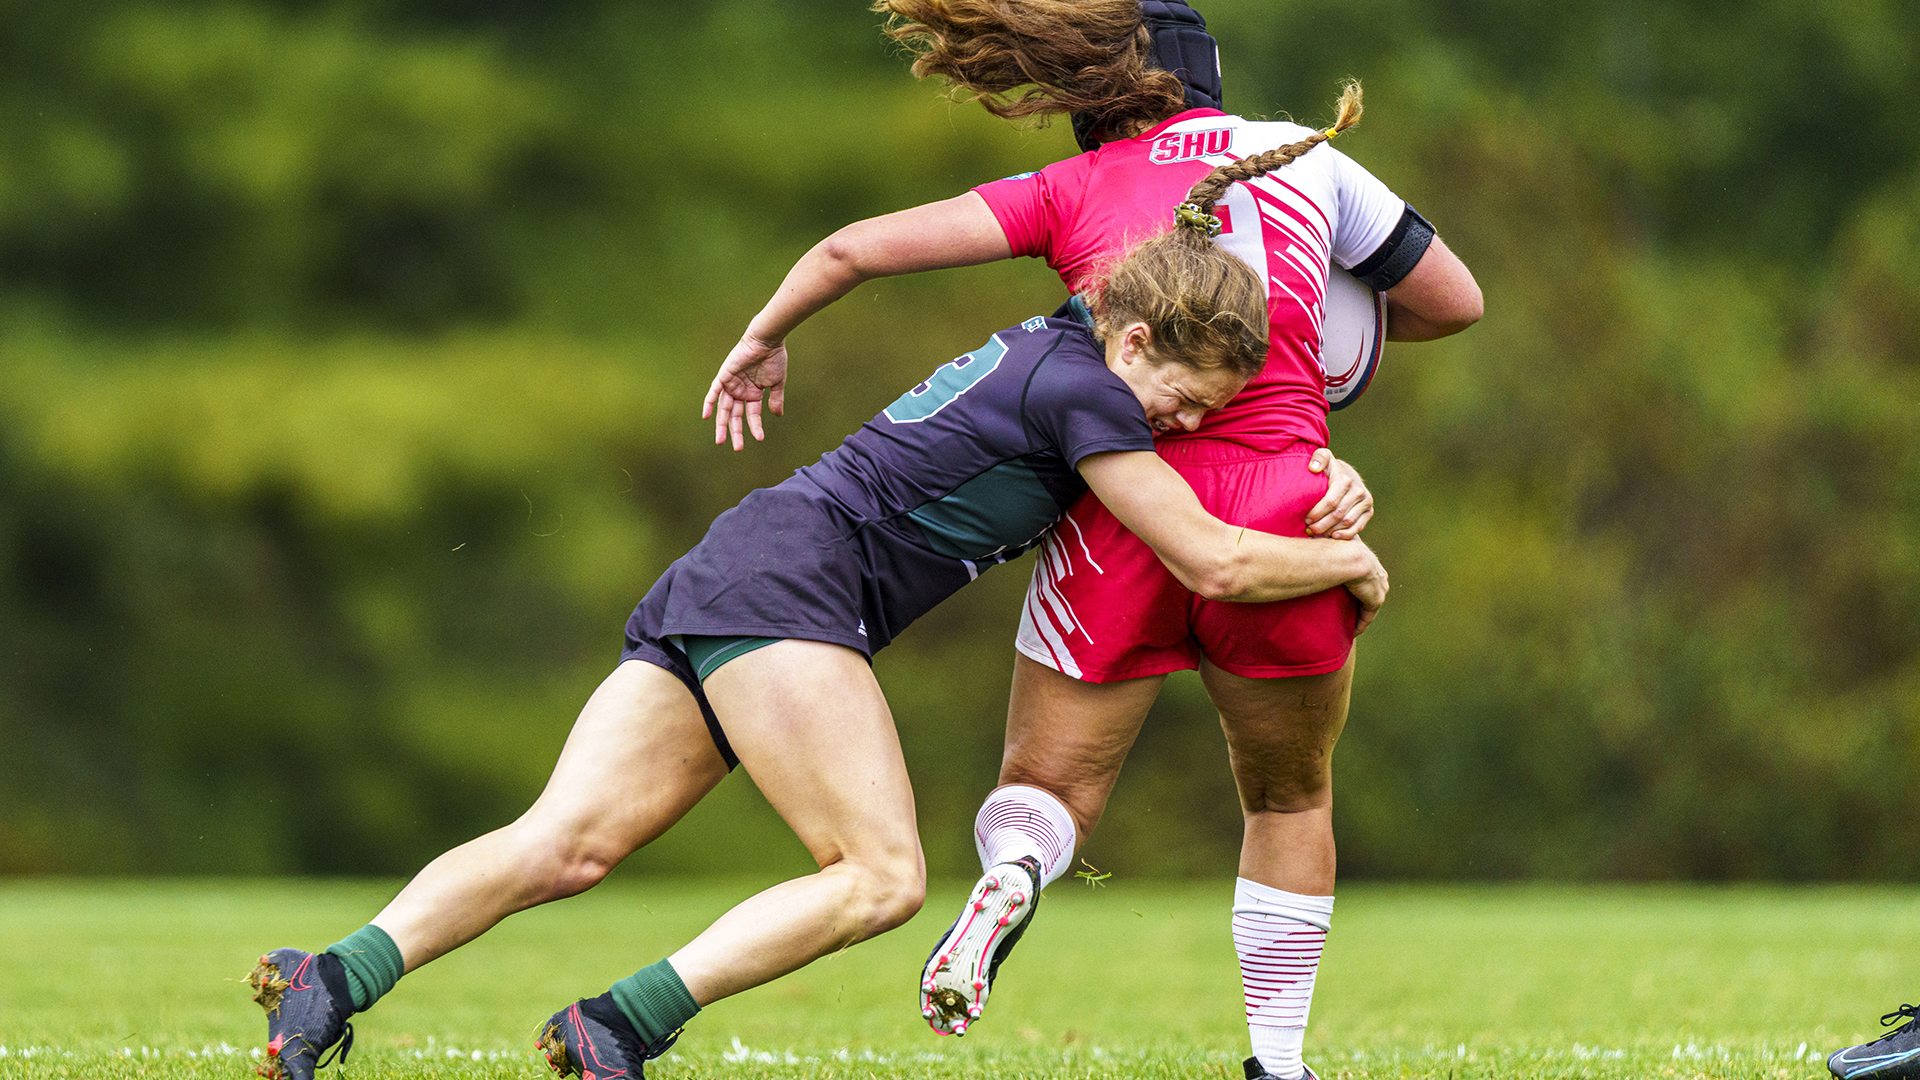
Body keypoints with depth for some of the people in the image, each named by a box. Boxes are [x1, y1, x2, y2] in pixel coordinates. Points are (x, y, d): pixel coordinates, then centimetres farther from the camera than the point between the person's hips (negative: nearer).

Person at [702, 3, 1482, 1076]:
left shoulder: (1068, 194, 8)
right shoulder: (1306, 158, 11)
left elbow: (855, 249, 3)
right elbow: (1455, 301, 20)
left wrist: (764, 340, 19)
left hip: (1118, 527, 0)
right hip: (1280, 516, 1)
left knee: (1047, 786, 12)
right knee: (1290, 798, 22)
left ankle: (1012, 871, -23)